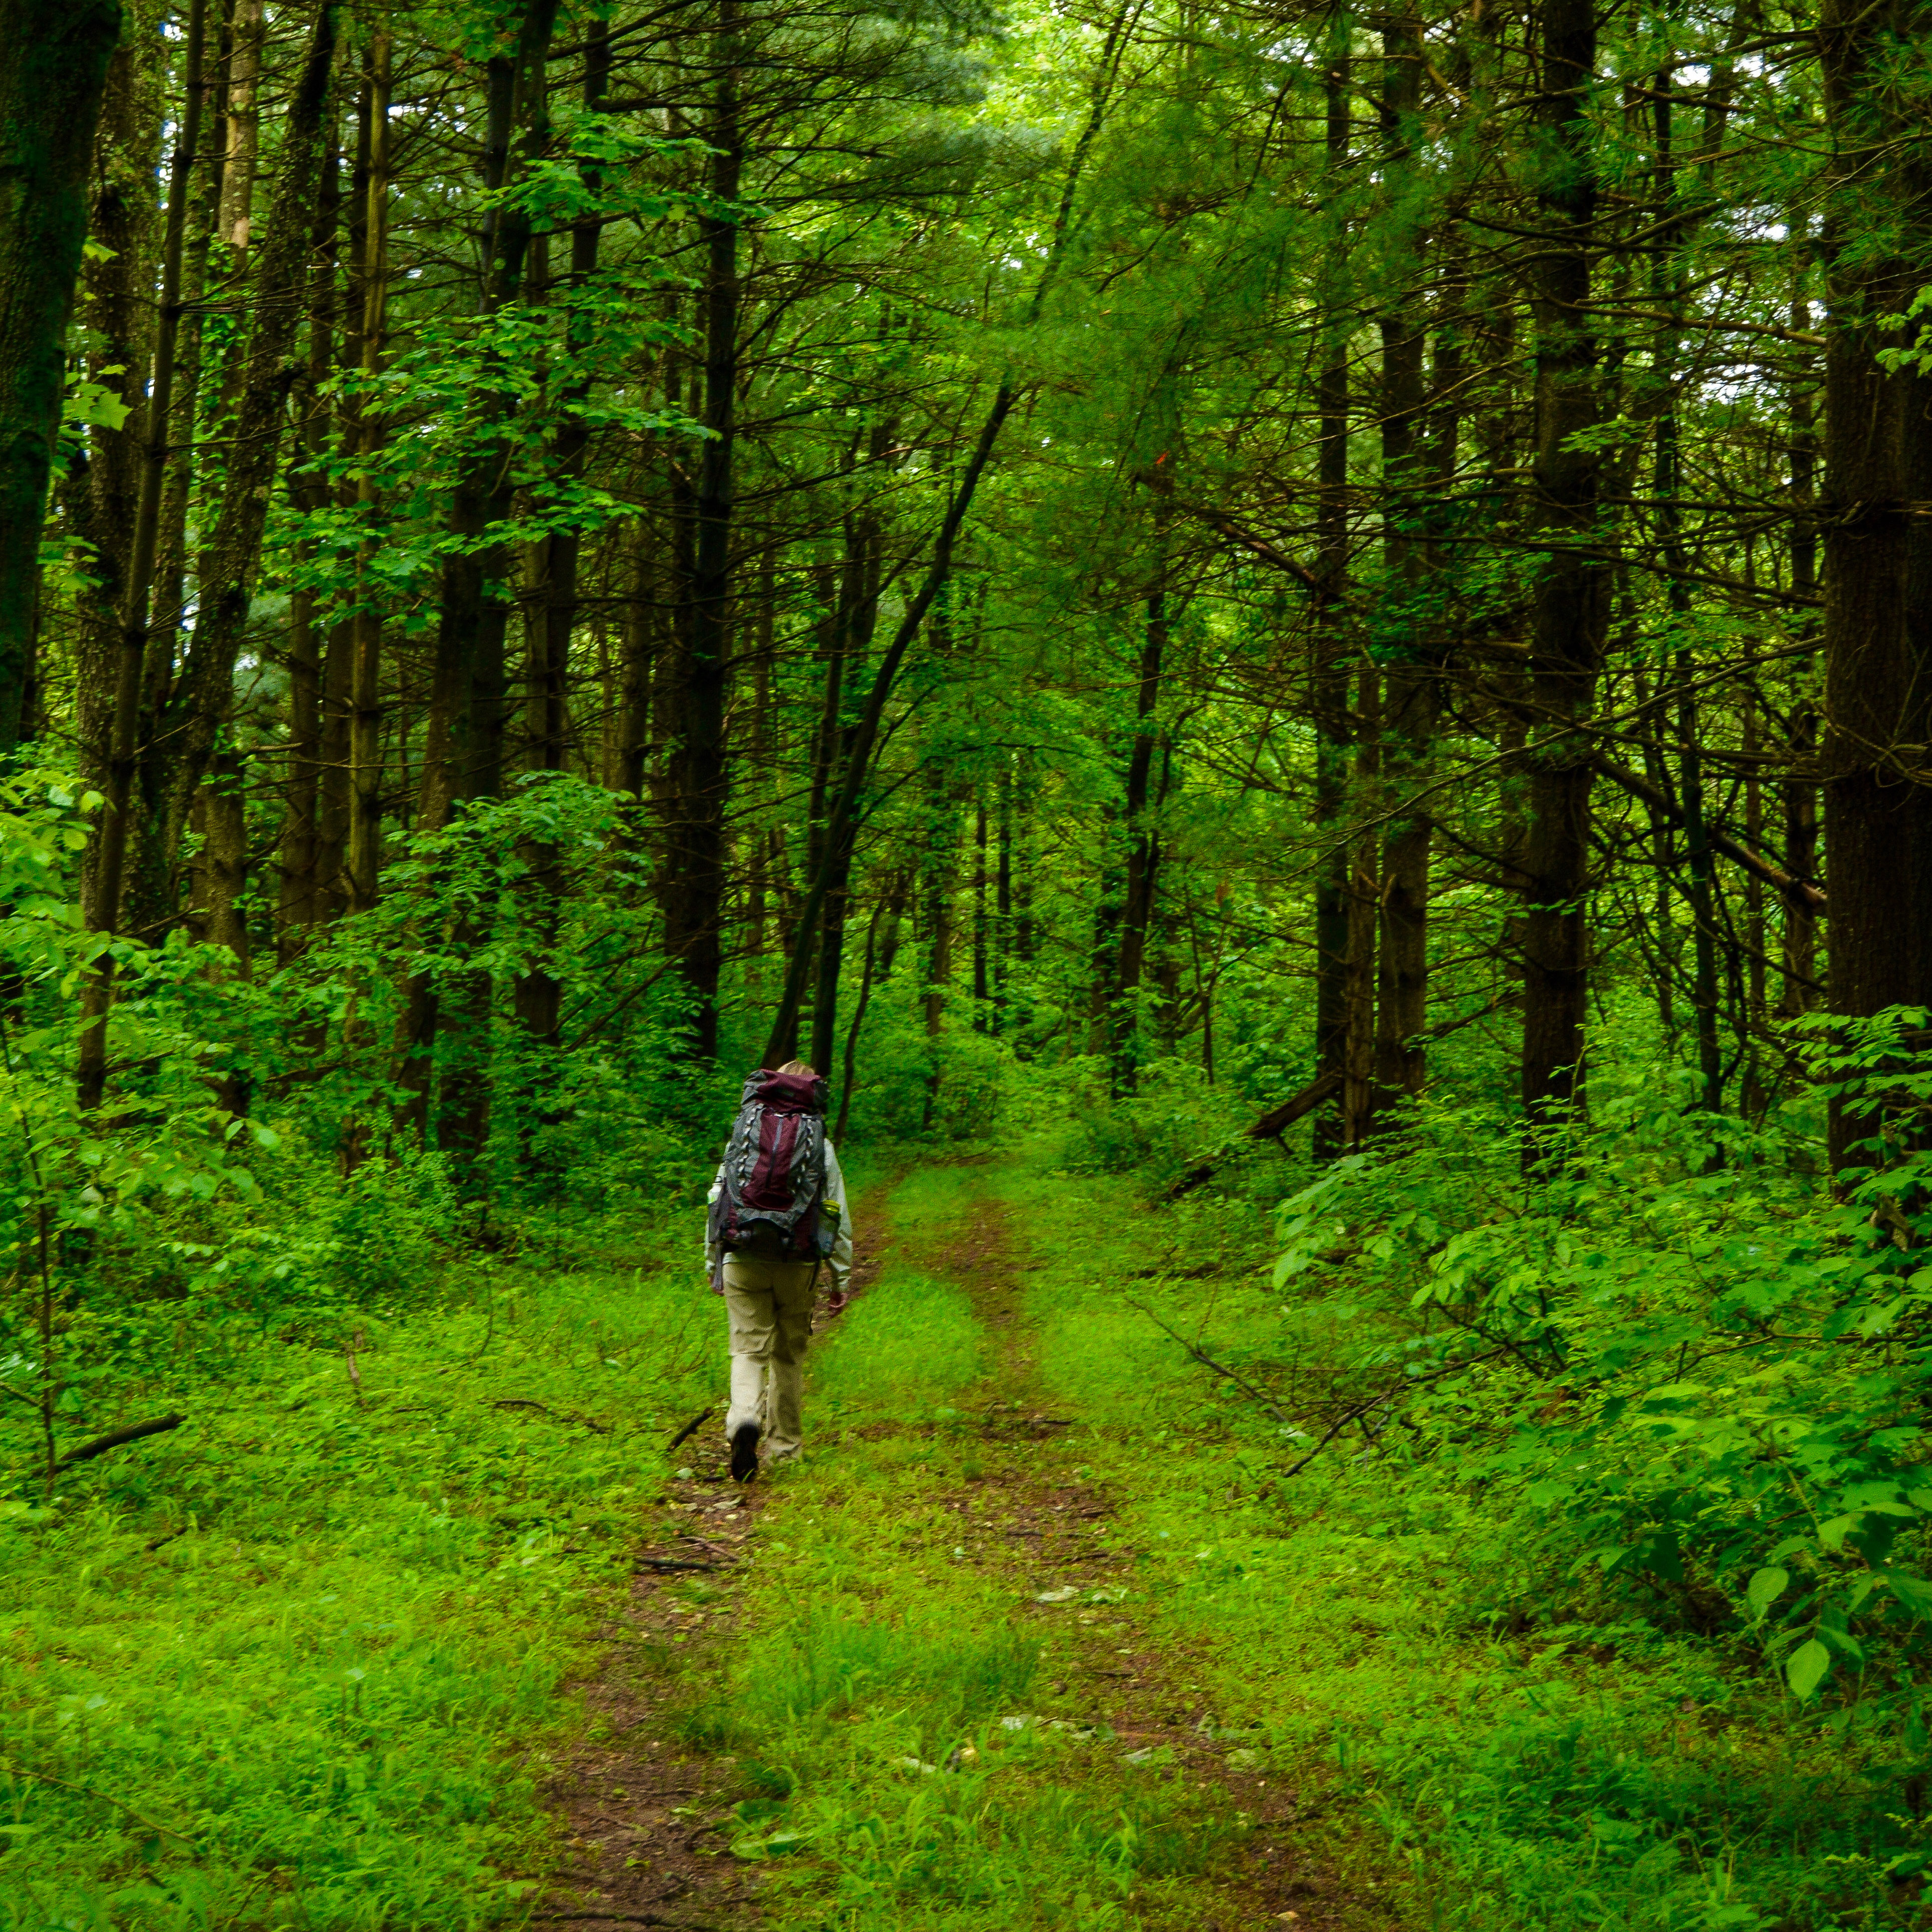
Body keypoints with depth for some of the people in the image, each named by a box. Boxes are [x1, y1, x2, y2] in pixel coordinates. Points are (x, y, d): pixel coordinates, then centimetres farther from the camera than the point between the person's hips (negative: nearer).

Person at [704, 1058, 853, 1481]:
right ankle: (784, 1443, 19)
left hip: (742, 1257, 0)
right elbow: (837, 1216, 4)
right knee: (788, 1355, 12)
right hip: (796, 1264, 0)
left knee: (749, 1348, -1)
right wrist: (841, 1279, 10)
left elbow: (717, 1201, 9)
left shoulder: (742, 1135, 8)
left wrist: (712, 1265, 17)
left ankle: (744, 1418, -27)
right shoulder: (821, 1145, 4)